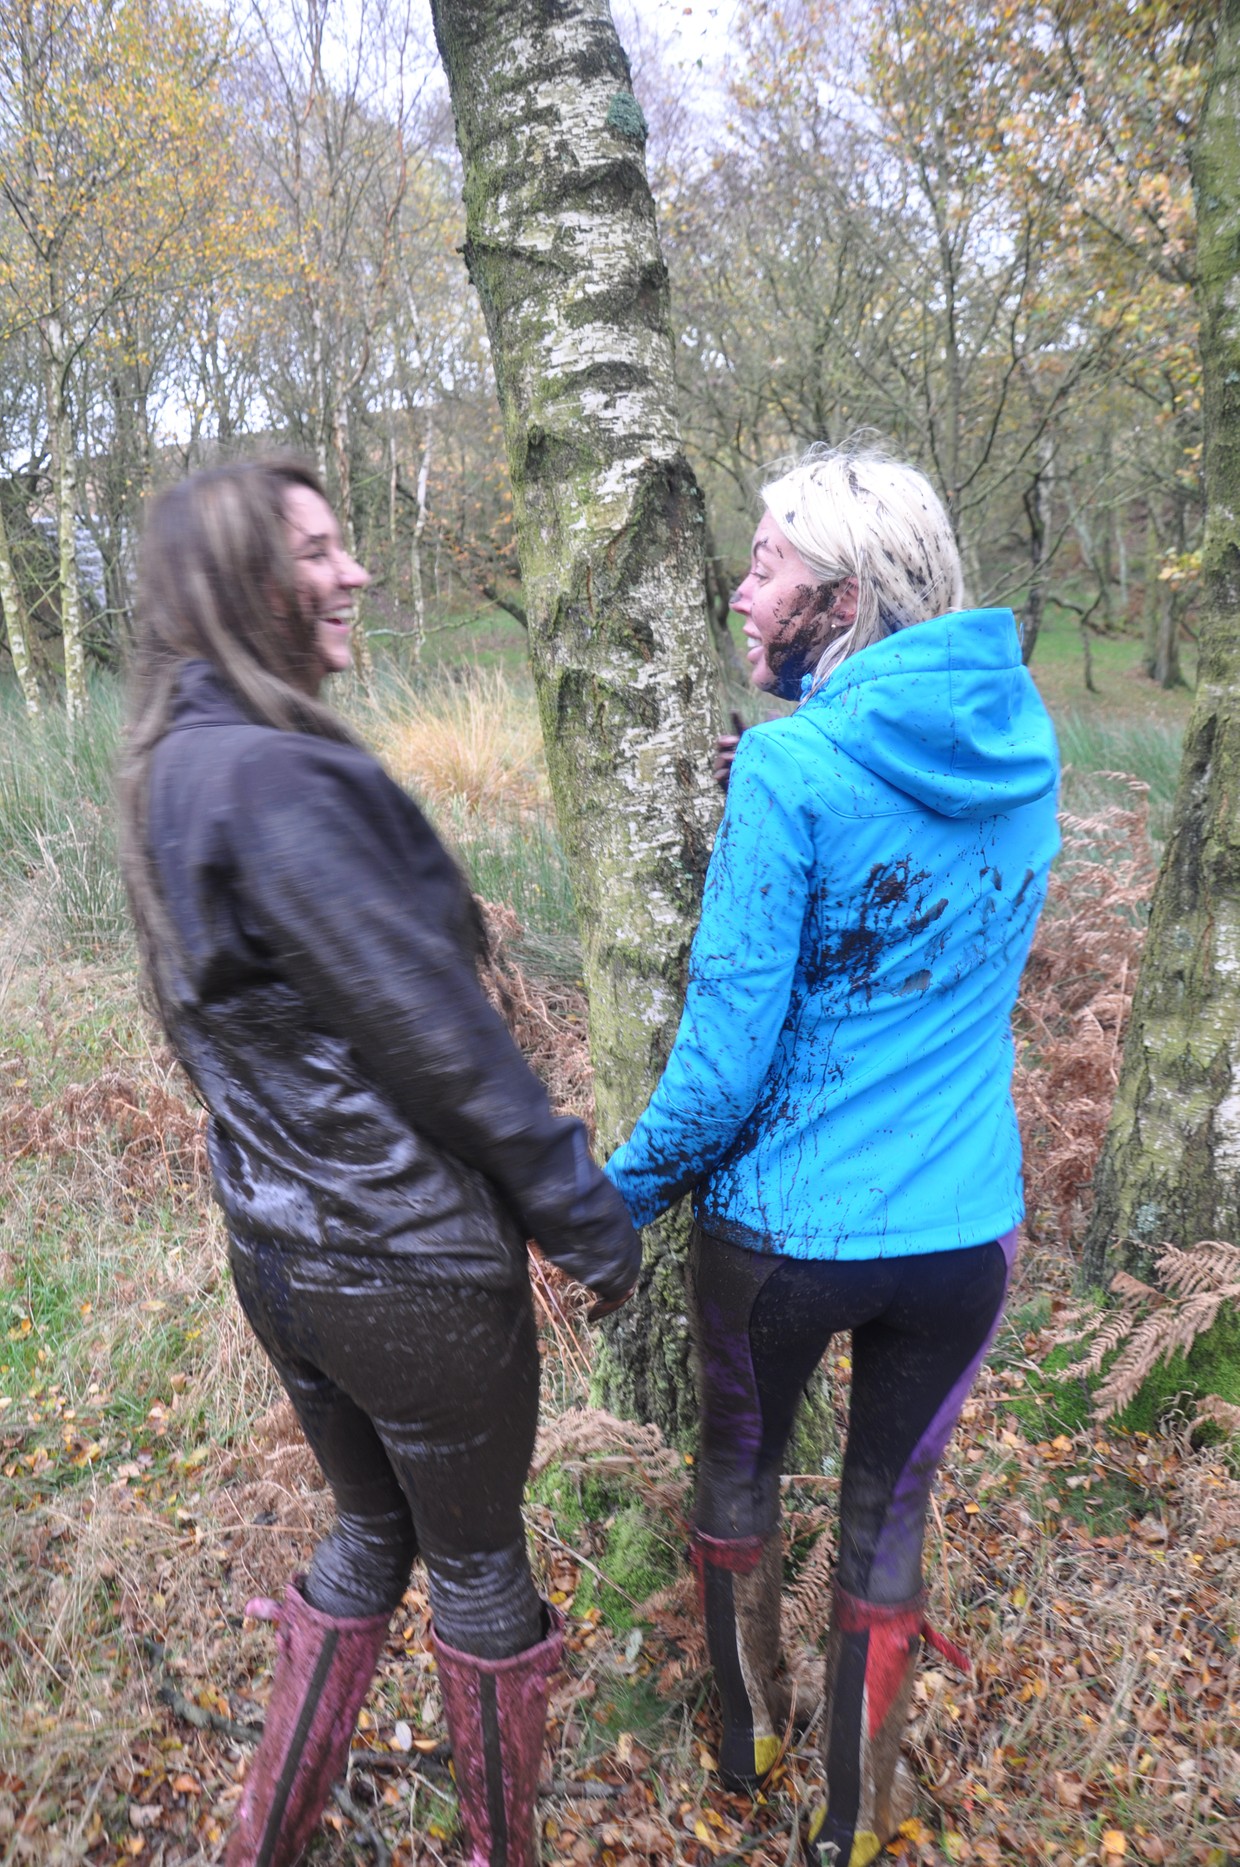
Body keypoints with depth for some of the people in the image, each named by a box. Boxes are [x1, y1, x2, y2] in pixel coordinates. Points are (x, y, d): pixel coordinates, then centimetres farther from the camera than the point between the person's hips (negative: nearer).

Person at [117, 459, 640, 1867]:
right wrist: (587, 1217, -13)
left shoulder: (173, 769, 7)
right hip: (412, 1264, -8)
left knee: (370, 1529, 27)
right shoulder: (273, 778, -23)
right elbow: (434, 1033, -22)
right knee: (477, 1559, 15)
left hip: (276, 1249, 9)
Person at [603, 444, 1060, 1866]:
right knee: (889, 1509, 21)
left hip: (785, 1228, -4)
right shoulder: (1024, 744, -1)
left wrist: (621, 1200, -5)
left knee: (738, 1466, 24)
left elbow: (726, 1051, -19)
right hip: (966, 1225, 5)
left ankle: (748, 1737, 46)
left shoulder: (794, 770, -21)